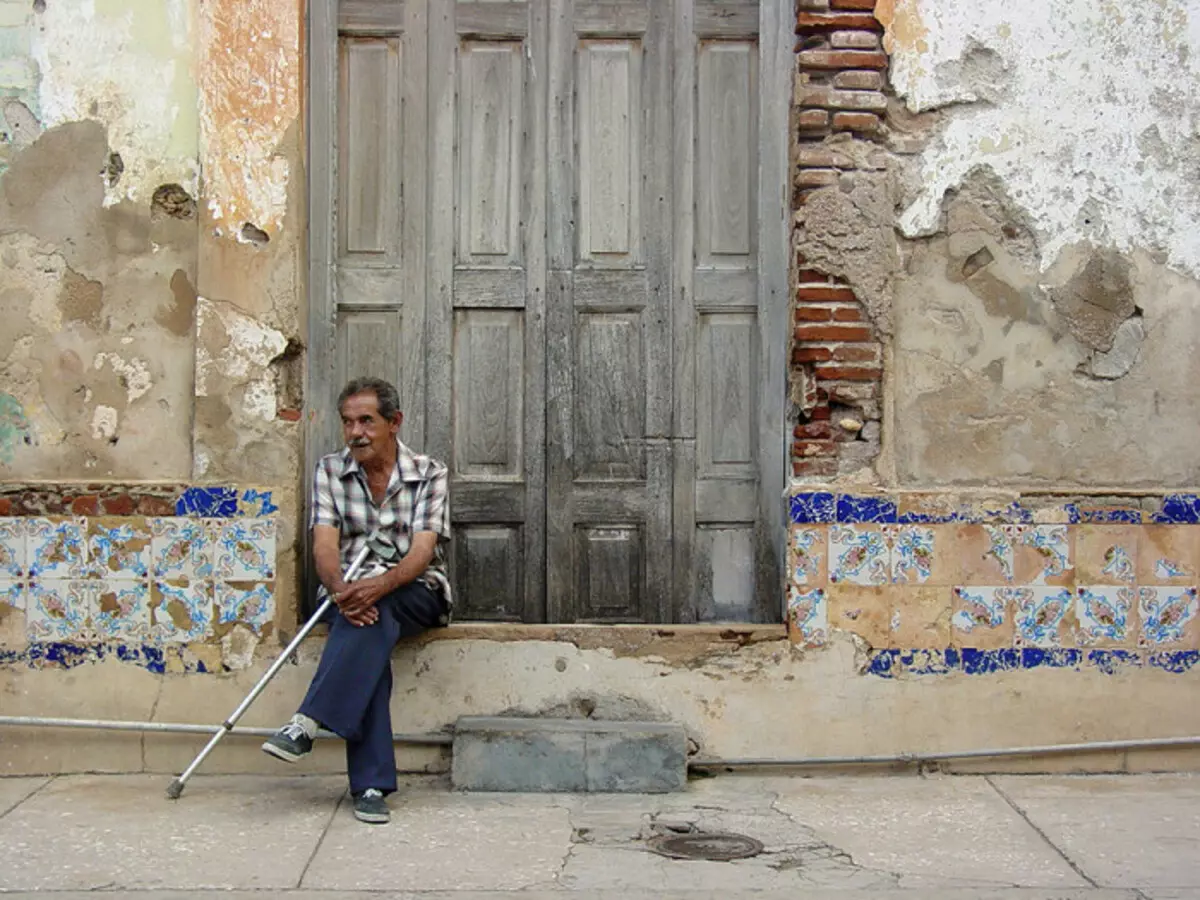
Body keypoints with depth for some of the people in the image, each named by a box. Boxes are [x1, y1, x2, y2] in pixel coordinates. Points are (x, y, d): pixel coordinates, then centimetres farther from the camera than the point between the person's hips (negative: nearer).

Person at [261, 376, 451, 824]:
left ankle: (307, 724, -43)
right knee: (368, 621, -34)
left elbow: (422, 550, -12)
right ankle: (371, 785, -38)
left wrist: (380, 585, -33)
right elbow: (325, 544, -6)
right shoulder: (330, 471, 6)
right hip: (350, 592, 1)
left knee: (373, 612, -36)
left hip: (415, 593, -1)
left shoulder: (429, 473, 0)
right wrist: (340, 589, -29)